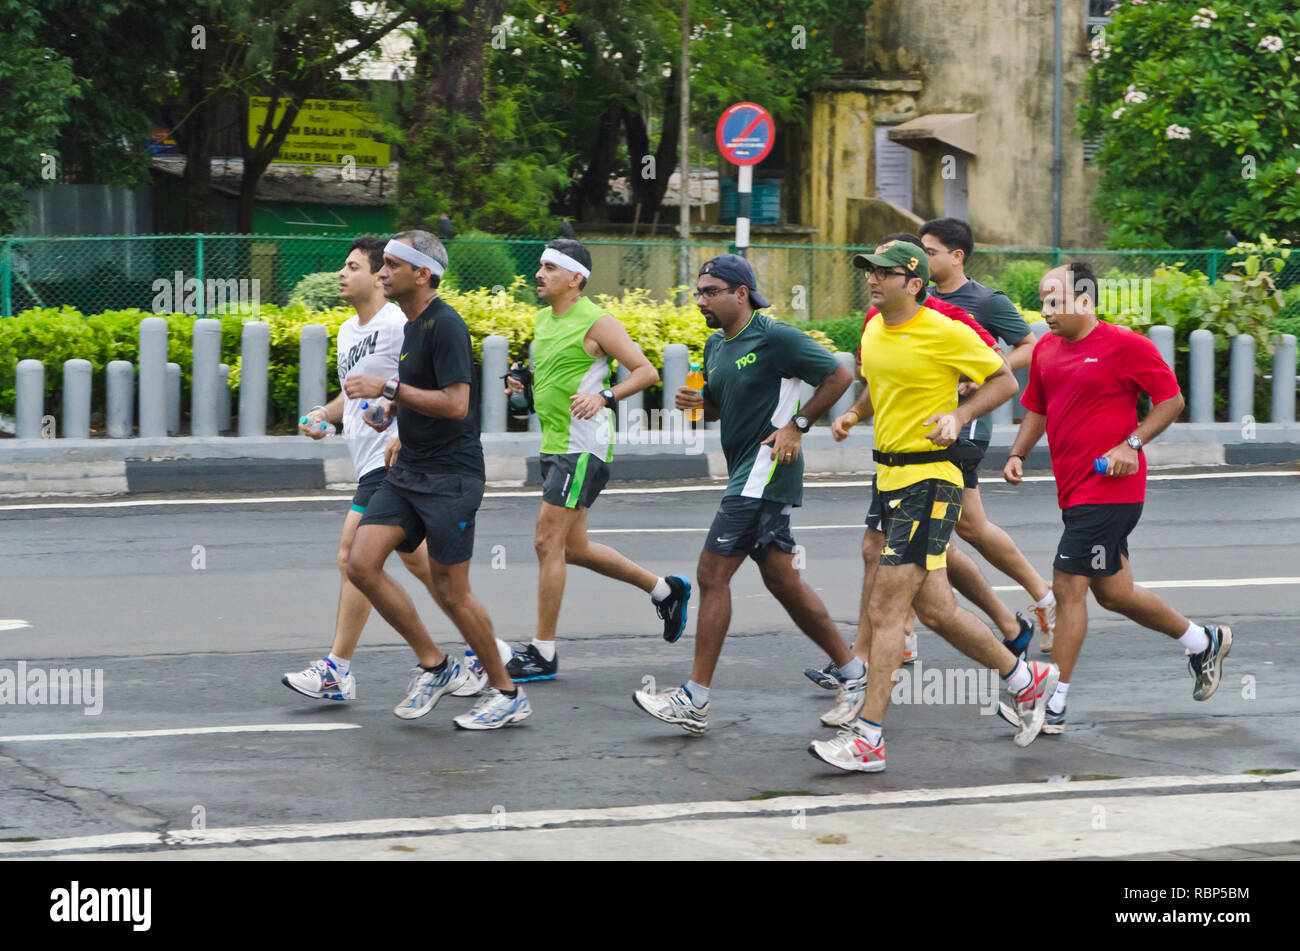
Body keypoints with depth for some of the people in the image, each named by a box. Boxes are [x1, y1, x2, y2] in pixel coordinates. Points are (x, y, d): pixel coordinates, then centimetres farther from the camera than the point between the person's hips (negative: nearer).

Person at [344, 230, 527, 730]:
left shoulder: (446, 326, -15)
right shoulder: (411, 326, 14)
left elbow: (455, 404, -24)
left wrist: (388, 388, -22)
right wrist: (393, 410, 13)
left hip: (450, 474, -9)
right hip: (408, 472, 9)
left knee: (450, 591, -4)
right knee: (362, 563, -4)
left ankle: (506, 693, 11)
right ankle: (433, 665, 8)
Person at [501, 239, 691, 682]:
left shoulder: (596, 322, -11)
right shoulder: (545, 319, 13)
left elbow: (646, 371, -12)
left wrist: (605, 397, -26)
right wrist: (521, 380, 8)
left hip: (582, 447, -9)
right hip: (554, 445, 9)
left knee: (548, 542, -10)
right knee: (574, 548, 14)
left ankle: (543, 653, -4)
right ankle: (665, 590, 31)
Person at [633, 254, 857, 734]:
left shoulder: (777, 339, -13)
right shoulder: (716, 346, 13)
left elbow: (839, 376, -10)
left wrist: (797, 425, -13)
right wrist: (694, 401, 2)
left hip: (765, 469, -9)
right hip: (747, 474, 9)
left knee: (712, 573, -11)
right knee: (782, 580, 12)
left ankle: (695, 701, -8)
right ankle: (851, 672, 21)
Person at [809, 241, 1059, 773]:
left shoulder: (944, 333, -12)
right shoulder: (873, 334, 11)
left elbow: (1005, 381, -3)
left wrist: (959, 416, -15)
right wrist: (851, 416, 13)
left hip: (930, 480, -8)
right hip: (892, 478, 8)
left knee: (886, 609, -11)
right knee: (934, 610, 12)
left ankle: (867, 739, -9)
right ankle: (1027, 680, 32)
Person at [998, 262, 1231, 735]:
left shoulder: (1125, 345, -11)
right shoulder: (1046, 350, 11)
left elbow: (1171, 399, -5)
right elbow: (1037, 410, 22)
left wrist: (1132, 443, -16)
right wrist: (1017, 455, 7)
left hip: (1108, 490, -8)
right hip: (1074, 491, 8)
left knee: (1068, 586, -10)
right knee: (1112, 592, 15)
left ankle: (1053, 706, -5)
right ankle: (1204, 641, 35)